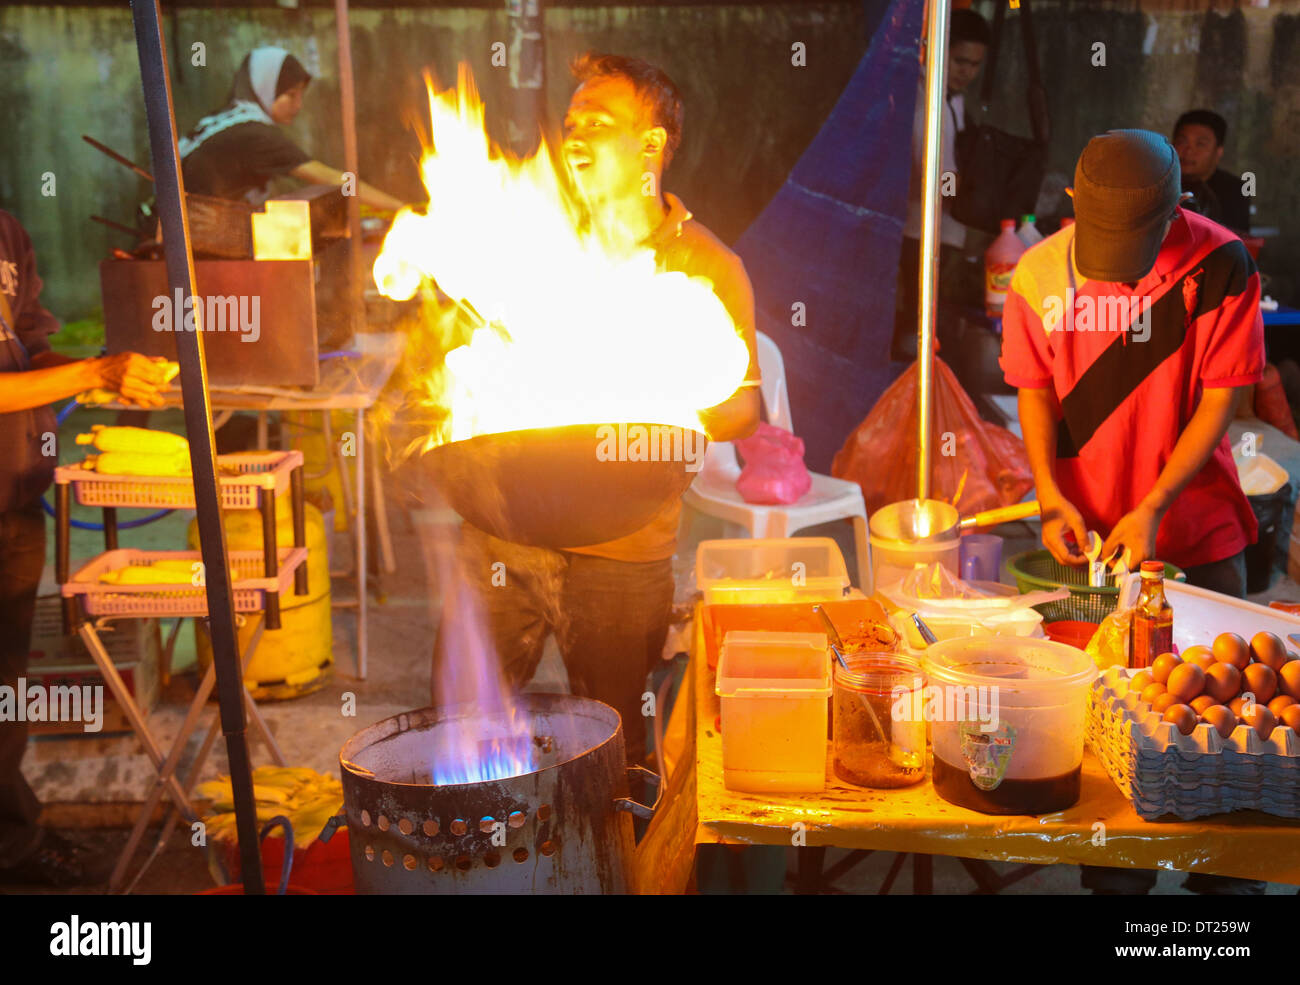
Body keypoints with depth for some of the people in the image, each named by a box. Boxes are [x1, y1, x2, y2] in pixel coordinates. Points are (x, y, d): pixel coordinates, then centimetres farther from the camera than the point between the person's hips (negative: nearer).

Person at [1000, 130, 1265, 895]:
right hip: (1086, 527, 1)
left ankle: (1224, 870, 27)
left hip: (1197, 523, -1)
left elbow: (1221, 399, -12)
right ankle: (1114, 867, 26)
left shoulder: (1219, 264, -13)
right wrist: (1052, 495, -13)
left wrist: (1152, 509, -18)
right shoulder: (1041, 272, -7)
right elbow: (1035, 389, 0)